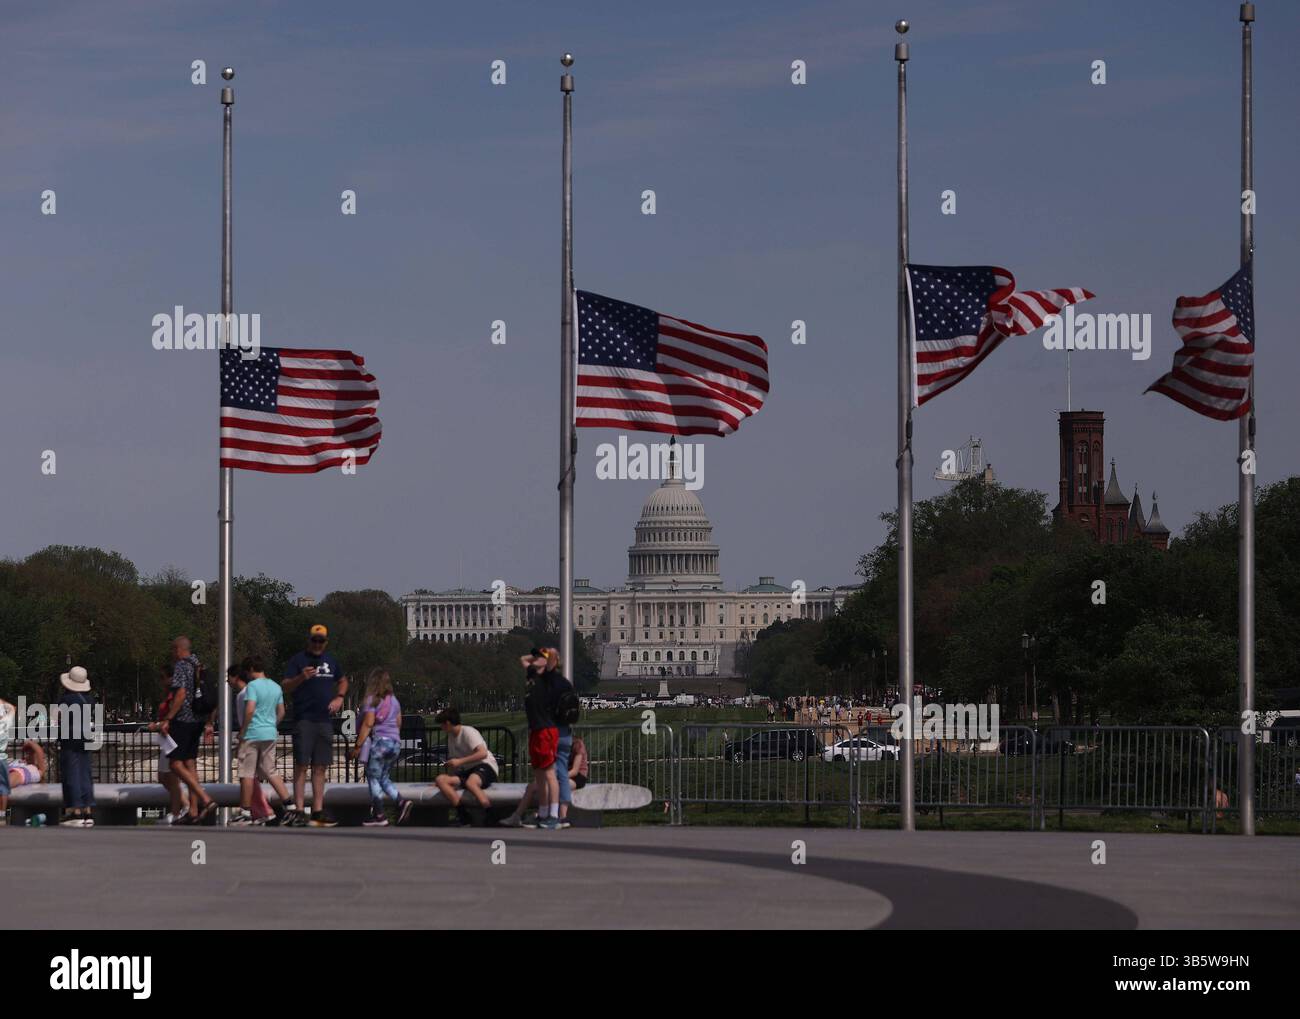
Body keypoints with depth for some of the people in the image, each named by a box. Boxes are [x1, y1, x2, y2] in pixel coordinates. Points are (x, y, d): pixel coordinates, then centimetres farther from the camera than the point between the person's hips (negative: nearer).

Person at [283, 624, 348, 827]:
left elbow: (343, 681, 29)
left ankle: (318, 811, 10)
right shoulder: (298, 660, -1)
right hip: (304, 719, -5)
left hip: (324, 719, 5)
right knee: (301, 765, -8)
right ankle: (298, 811, -9)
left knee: (320, 767, 7)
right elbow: (286, 687, -7)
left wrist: (339, 698, 11)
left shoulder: (330, 660, 15)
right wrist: (301, 677, -25)